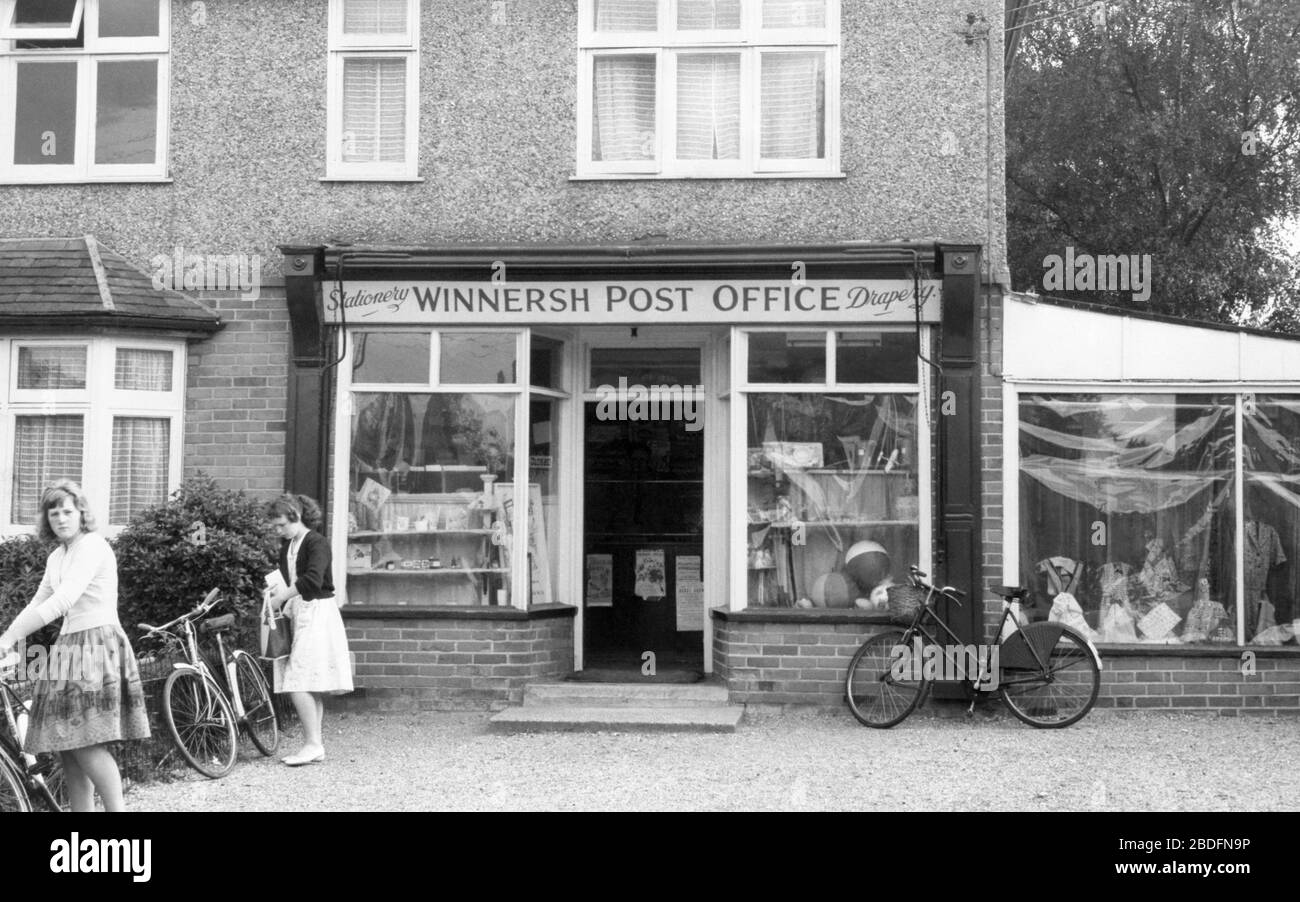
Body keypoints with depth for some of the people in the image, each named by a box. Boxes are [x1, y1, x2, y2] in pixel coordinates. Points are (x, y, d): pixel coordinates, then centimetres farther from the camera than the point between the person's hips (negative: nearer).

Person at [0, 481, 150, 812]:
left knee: (85, 743, -15)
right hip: (69, 646, 8)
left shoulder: (93, 546, -10)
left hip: (98, 644, -8)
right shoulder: (57, 557, 18)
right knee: (66, 747, 4)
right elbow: (37, 605, 20)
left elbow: (62, 602, -20)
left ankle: (117, 809, -10)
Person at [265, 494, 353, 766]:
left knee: (299, 683, -13)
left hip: (317, 613, -8)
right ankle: (315, 746, 11)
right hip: (296, 614, 8)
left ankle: (313, 743, -9)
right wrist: (275, 595, 0)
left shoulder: (317, 543, -11)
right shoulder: (287, 547, 15)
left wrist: (281, 597, -22)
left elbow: (313, 579, -25)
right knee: (310, 687, 8)